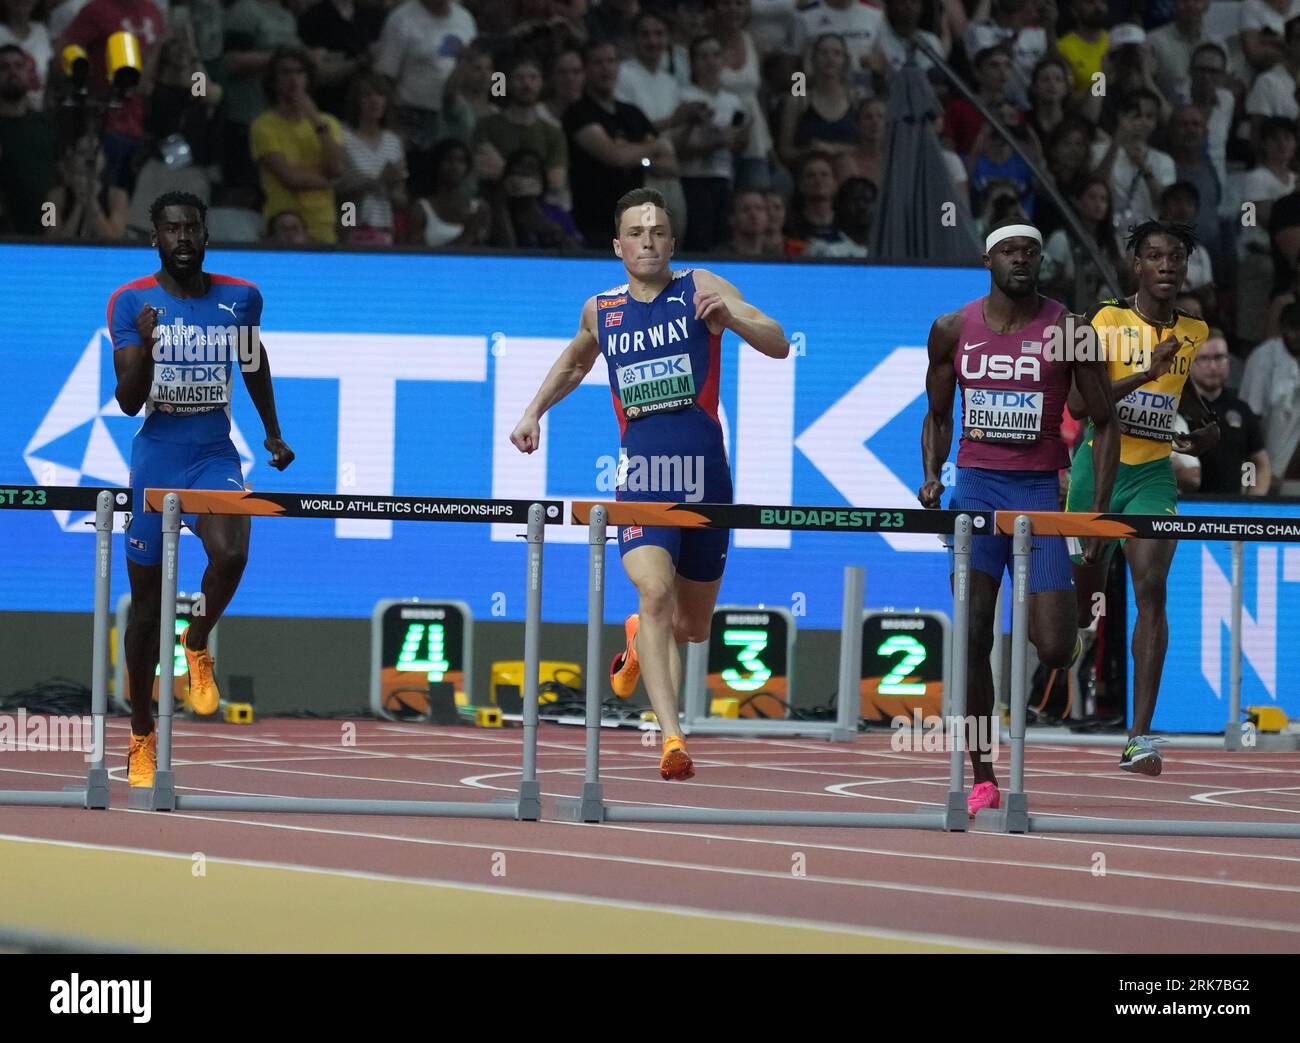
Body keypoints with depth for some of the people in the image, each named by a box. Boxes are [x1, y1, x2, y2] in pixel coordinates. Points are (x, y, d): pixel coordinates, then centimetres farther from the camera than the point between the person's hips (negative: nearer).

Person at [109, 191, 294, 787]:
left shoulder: (240, 299, 0)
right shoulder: (130, 302, -5)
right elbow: (128, 403, -10)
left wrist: (272, 432, 30)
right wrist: (144, 346, -28)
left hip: (215, 457, 0)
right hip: (154, 460, 0)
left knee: (229, 555, -30)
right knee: (147, 600, 6)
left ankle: (197, 645, 1)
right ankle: (141, 738, 20)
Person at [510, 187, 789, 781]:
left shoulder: (701, 289, 0)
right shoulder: (601, 311, 9)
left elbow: (778, 346, -10)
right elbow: (574, 361, 33)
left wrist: (730, 316, -27)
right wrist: (535, 410, 23)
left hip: (704, 478, 0)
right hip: (640, 480, 0)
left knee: (692, 627, 12)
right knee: (656, 592, -25)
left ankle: (641, 640, 50)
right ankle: (671, 739, -31)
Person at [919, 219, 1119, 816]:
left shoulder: (1067, 331, -2)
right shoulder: (953, 331, 4)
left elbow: (1105, 422, 4)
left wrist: (1099, 510, -4)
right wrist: (931, 477, -1)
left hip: (1039, 491, -1)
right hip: (975, 487, 1)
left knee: (1055, 649, -8)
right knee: (971, 636, -9)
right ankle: (982, 781, -3)